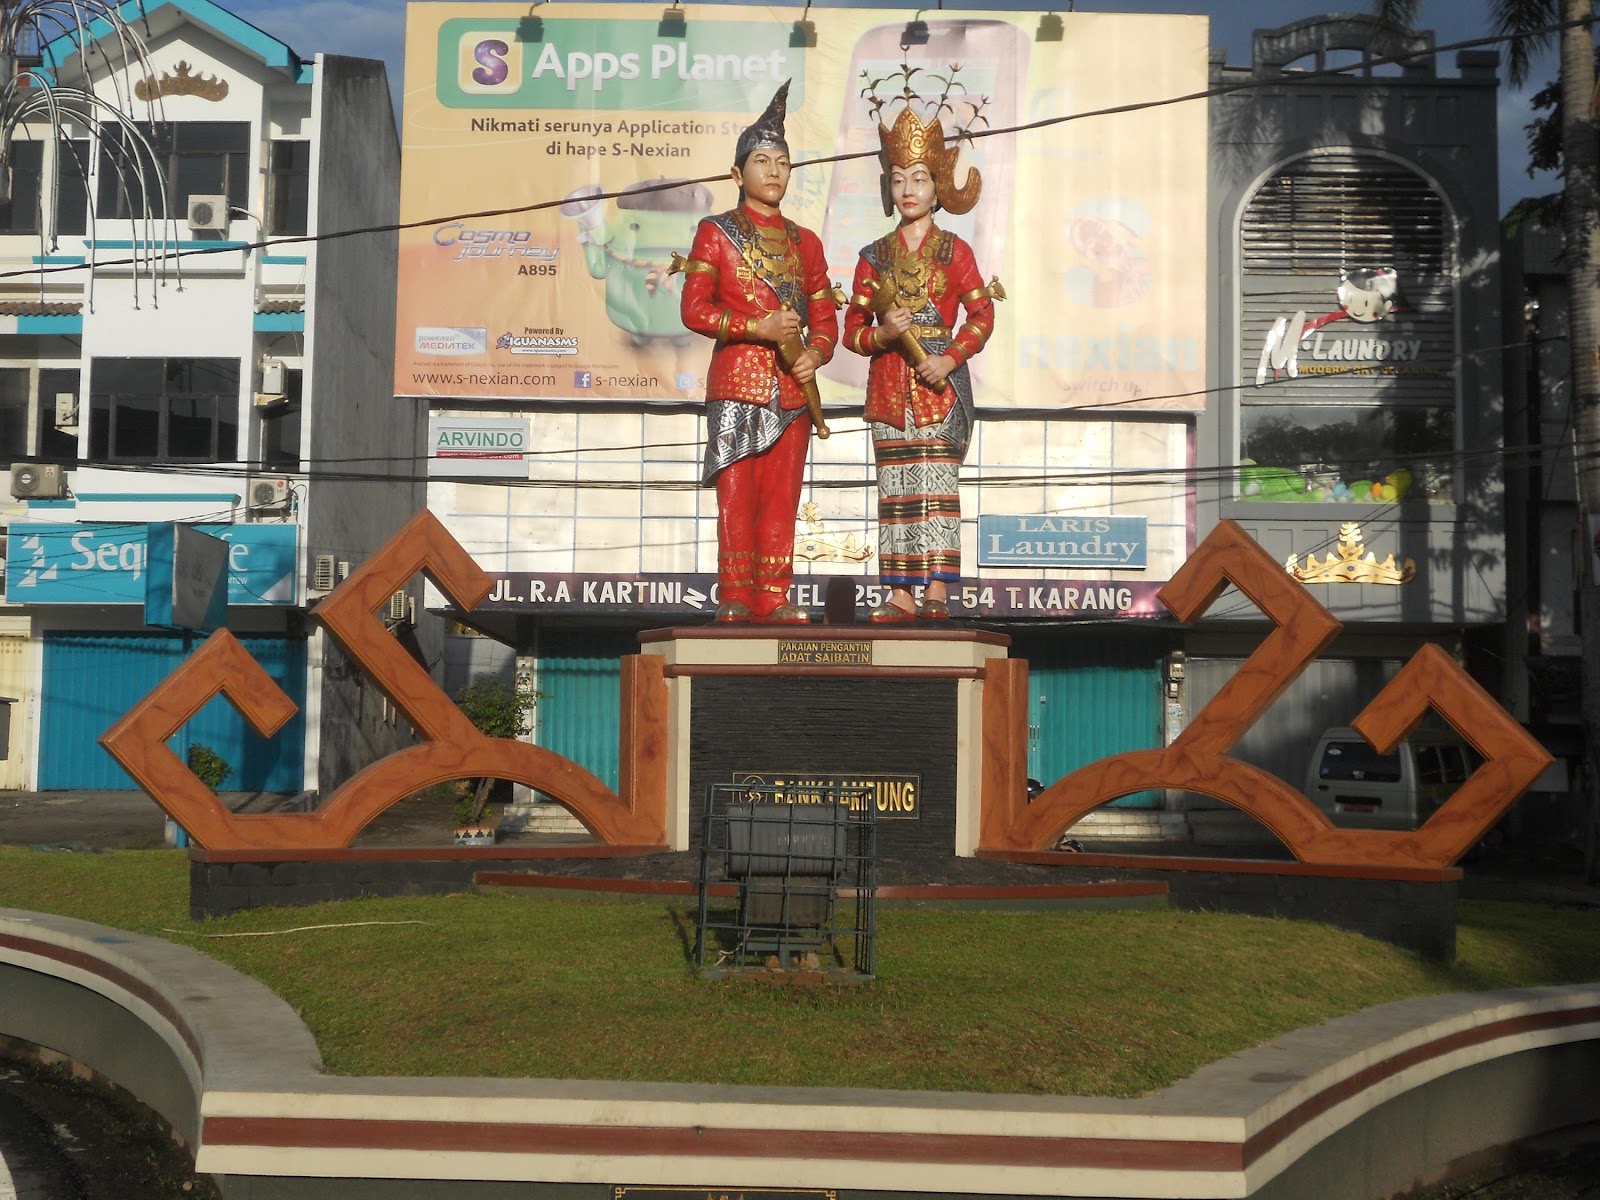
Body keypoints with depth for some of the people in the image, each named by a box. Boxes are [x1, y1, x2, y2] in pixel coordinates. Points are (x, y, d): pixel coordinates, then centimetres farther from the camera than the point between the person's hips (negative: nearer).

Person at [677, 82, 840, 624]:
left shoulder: (805, 243, 17)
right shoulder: (715, 233, 4)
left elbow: (825, 316, 17)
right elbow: (694, 309, -4)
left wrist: (816, 353, -5)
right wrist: (759, 328, -14)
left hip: (792, 389, 4)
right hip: (736, 381, -4)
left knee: (782, 497, 4)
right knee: (736, 494, -5)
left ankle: (775, 599, 8)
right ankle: (735, 598, 0)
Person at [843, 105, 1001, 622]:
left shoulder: (954, 251, 5)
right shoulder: (875, 256, 11)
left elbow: (981, 313, -2)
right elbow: (852, 328, 10)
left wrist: (948, 359, -14)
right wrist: (881, 334, -11)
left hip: (940, 384, -3)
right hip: (888, 385, 3)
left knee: (936, 483, -9)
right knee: (894, 490, 1)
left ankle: (936, 590, -8)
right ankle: (899, 595, 2)